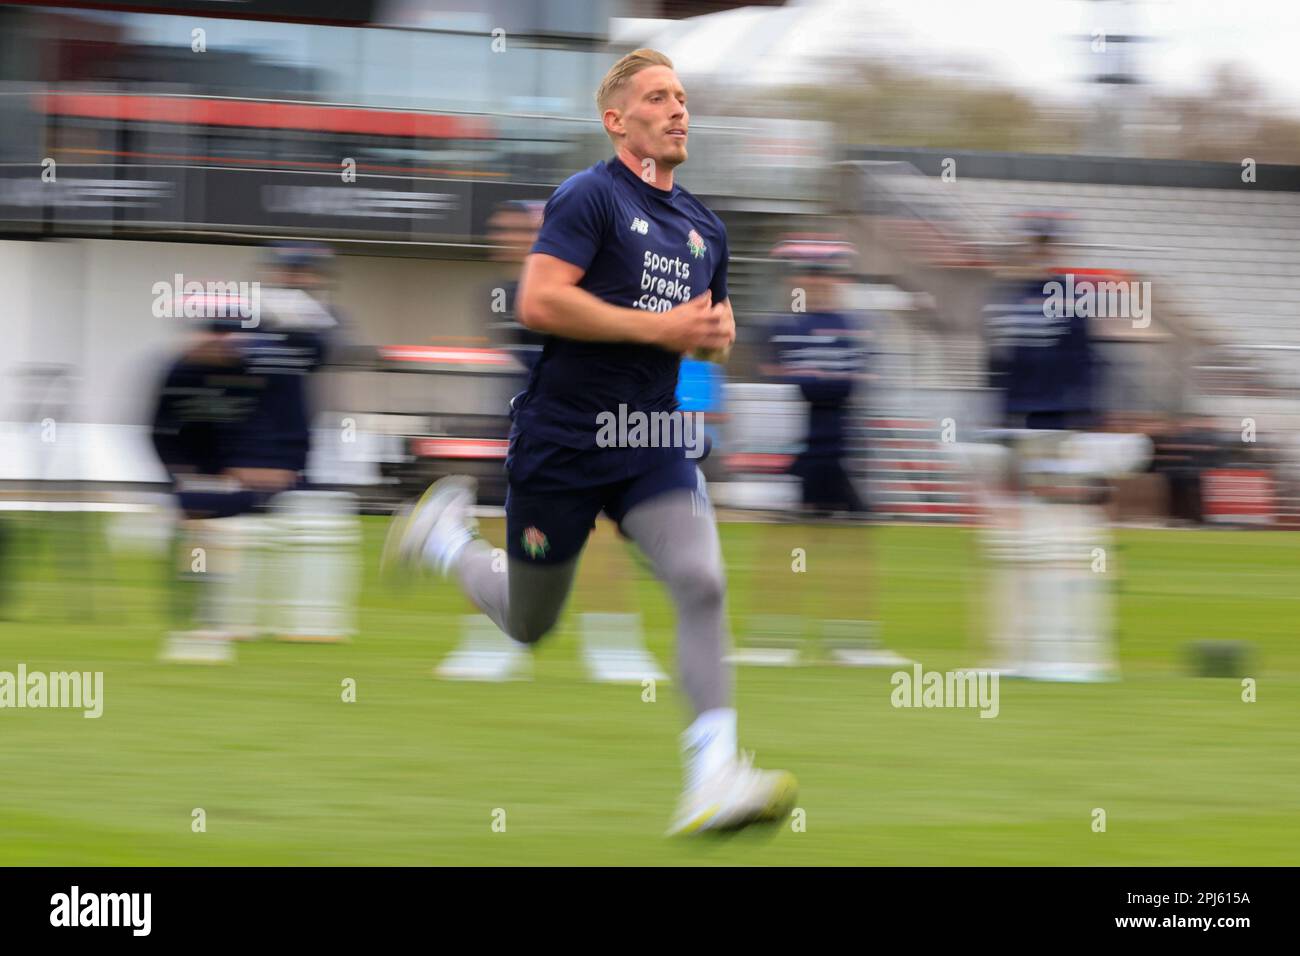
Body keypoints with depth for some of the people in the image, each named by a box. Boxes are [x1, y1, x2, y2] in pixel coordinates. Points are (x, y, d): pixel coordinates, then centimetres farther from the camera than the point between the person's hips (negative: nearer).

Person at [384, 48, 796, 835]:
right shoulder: (592, 197, -10)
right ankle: (445, 531, 42)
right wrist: (657, 327, -20)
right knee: (529, 623, 11)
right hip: (563, 437, -5)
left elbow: (715, 327, 27)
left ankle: (714, 782, -22)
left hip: (654, 437, 5)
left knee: (703, 585, -18)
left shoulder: (704, 228, 13)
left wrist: (717, 333, 2)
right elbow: (539, 300, -22)